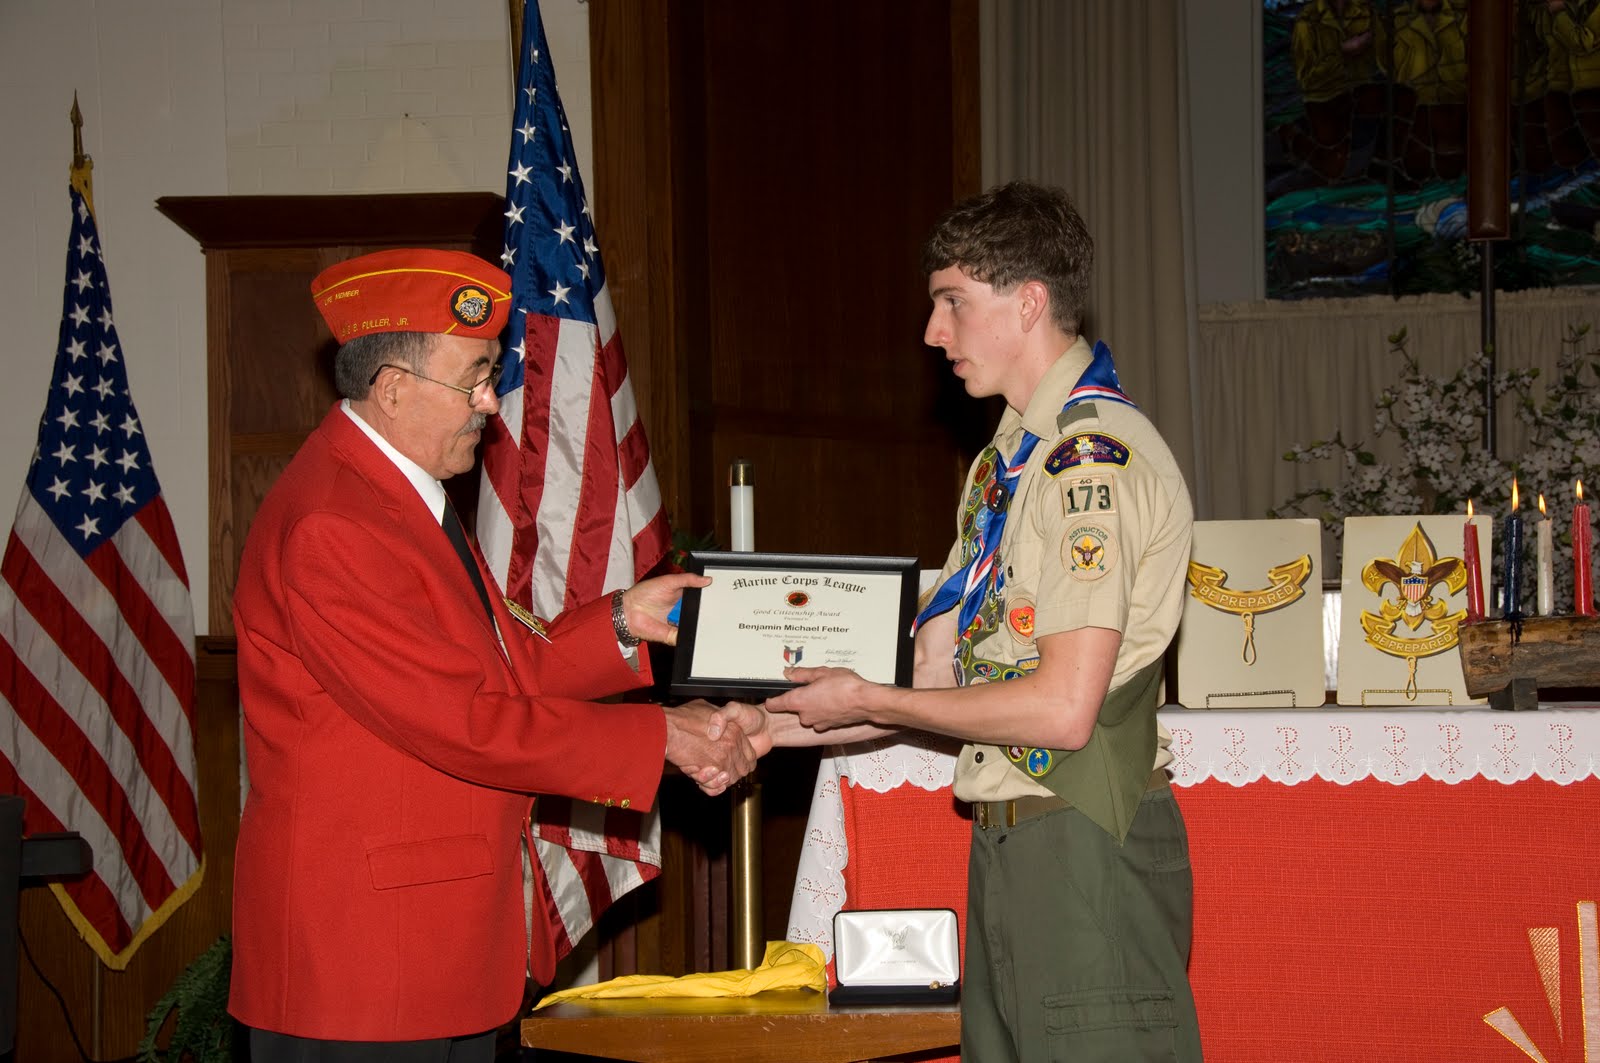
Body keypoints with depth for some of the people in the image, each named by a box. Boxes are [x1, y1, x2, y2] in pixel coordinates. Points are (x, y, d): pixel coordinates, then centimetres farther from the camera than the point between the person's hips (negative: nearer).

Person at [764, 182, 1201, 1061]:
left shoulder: (1099, 454, -14)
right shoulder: (1004, 460, 17)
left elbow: (1062, 709, -19)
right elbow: (942, 679, 16)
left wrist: (869, 703, -8)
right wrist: (770, 728, 7)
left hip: (1085, 846, -9)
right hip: (1008, 844, 9)